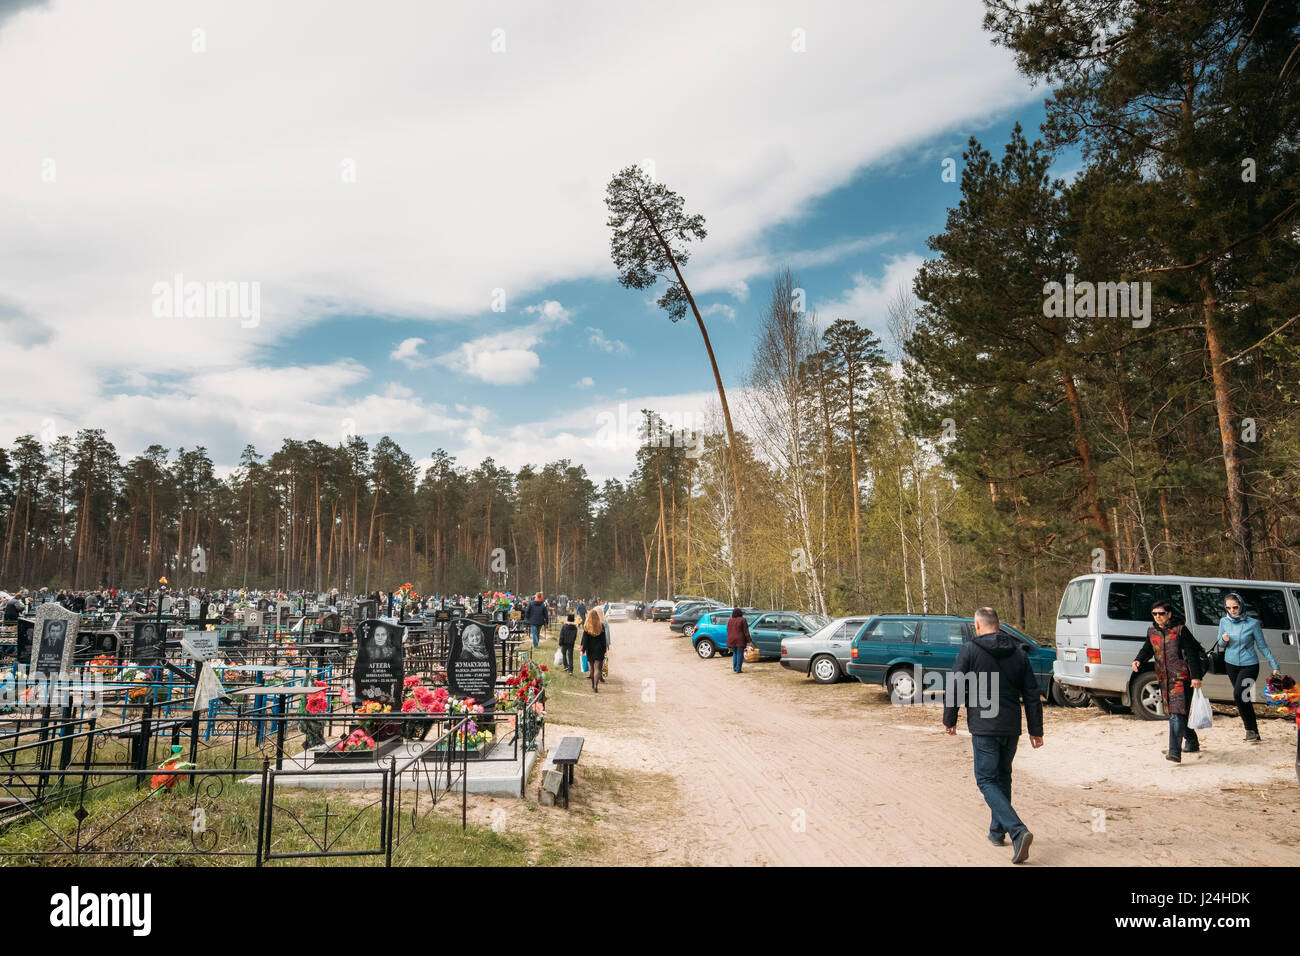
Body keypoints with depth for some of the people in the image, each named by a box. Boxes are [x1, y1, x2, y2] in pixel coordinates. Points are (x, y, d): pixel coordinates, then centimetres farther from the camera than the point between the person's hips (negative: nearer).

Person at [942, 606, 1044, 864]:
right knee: (1003, 777, 20)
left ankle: (1018, 831, -17)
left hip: (984, 728, -5)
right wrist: (1036, 731, 15)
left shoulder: (969, 650, -7)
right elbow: (1032, 695, 8)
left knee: (986, 780, -1)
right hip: (1011, 728, 5)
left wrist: (949, 721, 5)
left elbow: (954, 688, -8)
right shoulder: (1018, 652, 7)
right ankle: (997, 832, 28)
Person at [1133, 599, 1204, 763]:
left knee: (1177, 715, -15)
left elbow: (1192, 654, -7)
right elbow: (1147, 649, 14)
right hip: (1164, 679, 7)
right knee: (1173, 713, 17)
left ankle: (1175, 752, -20)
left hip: (1181, 678, -7)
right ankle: (1192, 742, 40)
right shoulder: (1152, 631, 10)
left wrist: (1196, 676, -11)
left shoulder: (1180, 630, -7)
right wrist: (1138, 660, -7)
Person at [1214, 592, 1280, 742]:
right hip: (1231, 664, 4)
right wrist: (1223, 640, -12)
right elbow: (1220, 644, 11)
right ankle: (1253, 732, 19)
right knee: (1243, 698, 9)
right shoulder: (1224, 622, 0)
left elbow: (1262, 646, -4)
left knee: (1238, 695, -20)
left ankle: (1251, 729, -6)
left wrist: (1275, 666, -4)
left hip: (1249, 664, -4)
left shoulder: (1252, 623, -11)